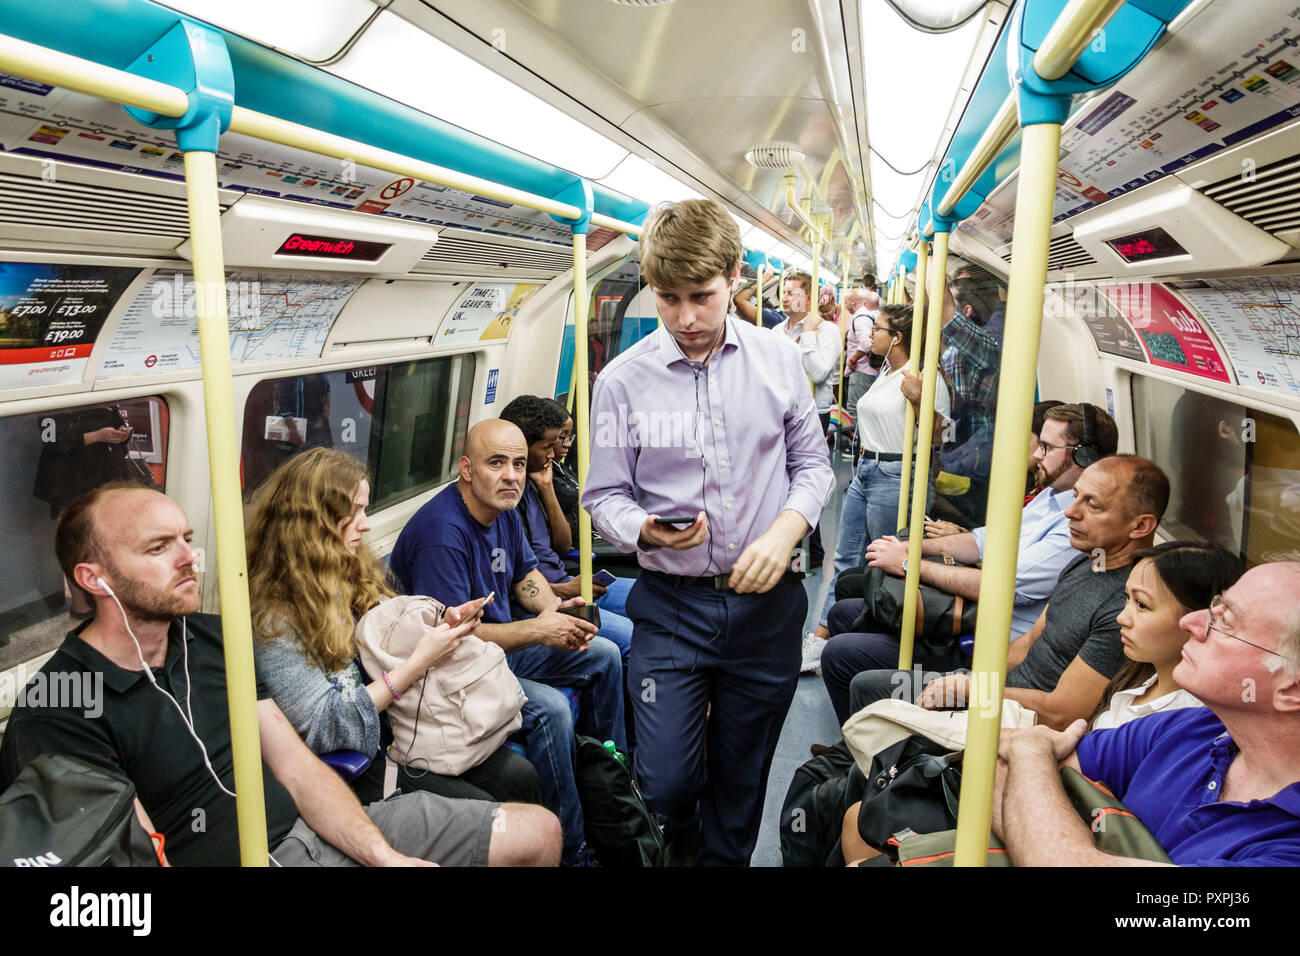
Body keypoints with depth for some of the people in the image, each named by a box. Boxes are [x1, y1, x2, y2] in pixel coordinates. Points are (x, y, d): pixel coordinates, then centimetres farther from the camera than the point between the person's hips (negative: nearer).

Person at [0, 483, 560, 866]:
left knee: (537, 831, 2)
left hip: (309, 826, 7)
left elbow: (296, 767, 7)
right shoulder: (57, 715, -12)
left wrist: (385, 855, -7)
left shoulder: (212, 636, 9)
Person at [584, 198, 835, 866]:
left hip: (766, 599, 2)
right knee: (665, 785, -2)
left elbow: (812, 464, 8)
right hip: (671, 604, -1)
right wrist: (646, 530, -23)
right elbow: (604, 497, -2)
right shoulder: (623, 380, -7)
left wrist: (786, 529, -11)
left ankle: (725, 858, 45)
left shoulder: (779, 361, -1)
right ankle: (681, 848, 33)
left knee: (742, 779, 17)